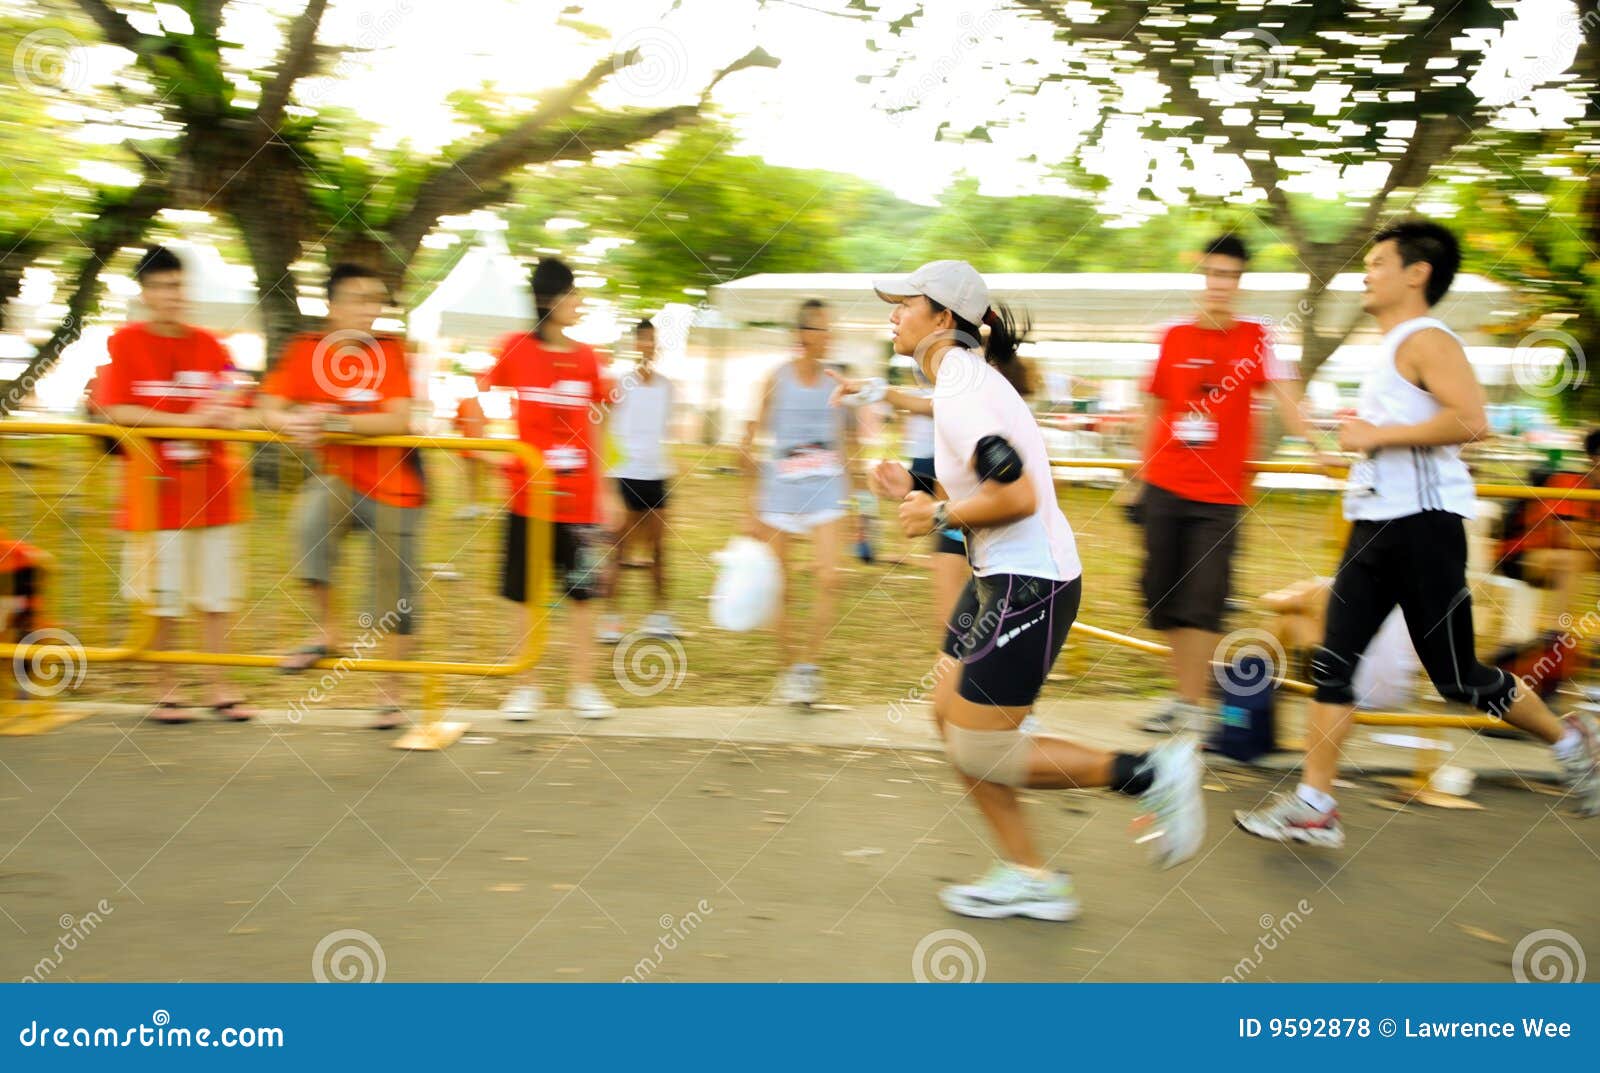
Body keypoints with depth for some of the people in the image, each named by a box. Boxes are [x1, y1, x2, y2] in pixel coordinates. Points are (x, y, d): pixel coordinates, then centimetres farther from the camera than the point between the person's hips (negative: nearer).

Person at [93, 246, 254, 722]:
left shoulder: (209, 345, 8)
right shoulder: (125, 343, -1)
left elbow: (228, 407, 9)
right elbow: (116, 411, -10)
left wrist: (225, 414, -15)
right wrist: (186, 420, -15)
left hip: (212, 486, 3)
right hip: (156, 487, -3)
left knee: (218, 596, 5)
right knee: (163, 599, 2)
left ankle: (218, 689, 13)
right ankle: (167, 691, 15)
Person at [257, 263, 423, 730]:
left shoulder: (390, 350, -7)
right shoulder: (306, 349, -2)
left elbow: (398, 421, -18)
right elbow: (268, 410, -5)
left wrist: (334, 421, -28)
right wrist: (294, 425, -28)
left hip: (393, 484, -1)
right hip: (337, 476, 1)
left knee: (395, 590, 2)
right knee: (313, 513, -33)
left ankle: (389, 692, 20)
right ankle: (327, 632, -16)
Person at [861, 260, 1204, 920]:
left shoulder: (960, 389, -18)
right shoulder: (965, 377, 13)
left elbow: (1017, 496, -27)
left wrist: (939, 516, -14)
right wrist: (917, 489, 10)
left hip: (1029, 584, -10)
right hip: (1002, 576, 10)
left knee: (978, 751, -3)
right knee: (950, 716, 13)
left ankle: (1149, 773, 3)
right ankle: (1028, 877, 20)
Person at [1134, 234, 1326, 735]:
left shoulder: (1255, 338, -1)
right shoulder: (1174, 336, 6)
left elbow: (1283, 393, -12)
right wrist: (1141, 469, 18)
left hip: (1219, 494, -3)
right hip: (1163, 487, 3)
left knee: (1203, 603, -9)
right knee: (1162, 597, 6)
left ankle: (1197, 705, -2)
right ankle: (1185, 693, 20)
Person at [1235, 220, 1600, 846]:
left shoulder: (1427, 340, -11)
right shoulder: (1393, 348, 18)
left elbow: (1469, 420, -27)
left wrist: (1377, 436, -20)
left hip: (1421, 523, -9)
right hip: (1374, 525, 9)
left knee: (1456, 675, 1)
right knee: (1333, 663, 1)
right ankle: (1314, 806, 2)